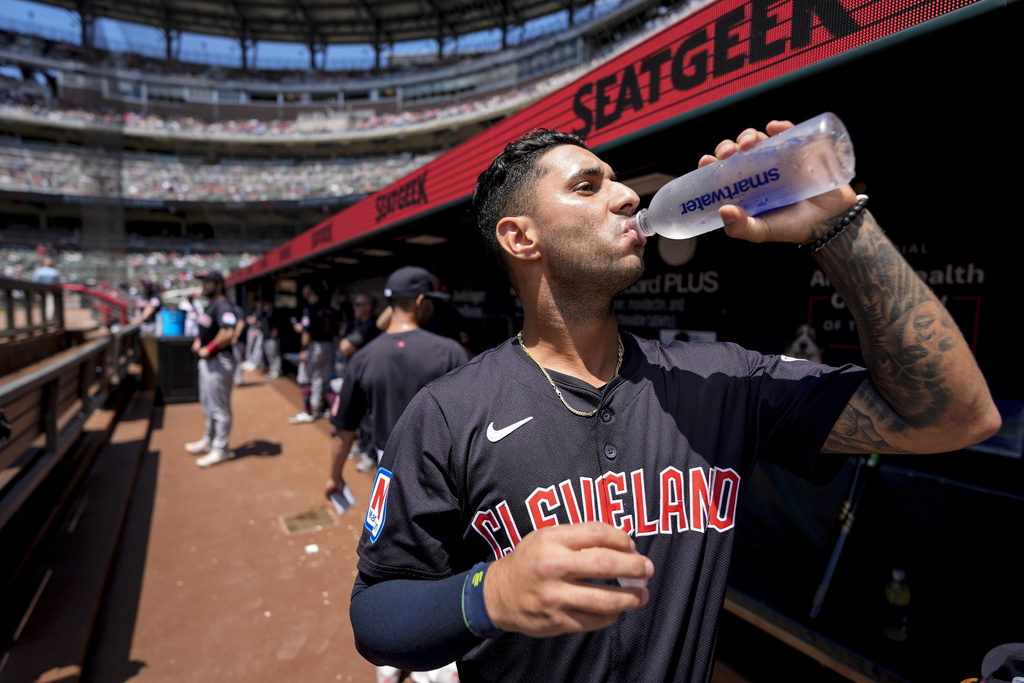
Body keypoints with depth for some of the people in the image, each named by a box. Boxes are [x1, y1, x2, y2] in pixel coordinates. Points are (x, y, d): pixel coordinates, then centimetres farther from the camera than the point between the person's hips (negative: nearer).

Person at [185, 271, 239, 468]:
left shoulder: (223, 307, -19)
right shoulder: (210, 306, 14)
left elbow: (227, 333, -33)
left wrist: (208, 349, -22)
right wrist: (198, 341, 7)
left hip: (219, 361, -11)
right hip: (206, 361, 11)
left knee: (219, 407, 0)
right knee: (207, 404, 22)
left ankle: (220, 450, 11)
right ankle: (208, 441, 38)